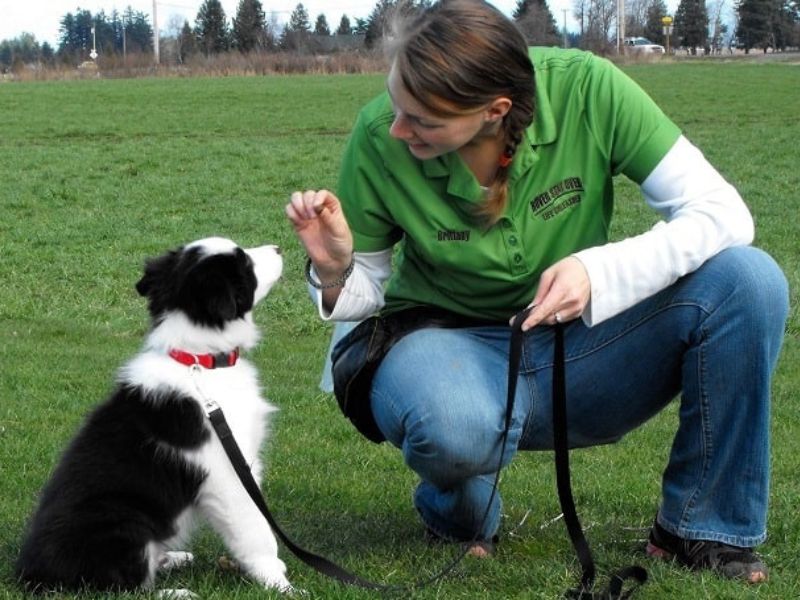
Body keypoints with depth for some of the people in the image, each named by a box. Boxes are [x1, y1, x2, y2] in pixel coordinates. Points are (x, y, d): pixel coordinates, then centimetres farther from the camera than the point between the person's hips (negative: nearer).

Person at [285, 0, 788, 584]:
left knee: (748, 279, -24)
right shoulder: (380, 140, -17)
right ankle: (462, 513, 0)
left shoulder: (585, 89, -19)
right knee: (453, 429, -40)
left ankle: (705, 530, -7)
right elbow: (365, 292, -1)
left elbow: (723, 212, -18)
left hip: (577, 347, 2)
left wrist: (601, 272, -33)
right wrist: (334, 270, -26)